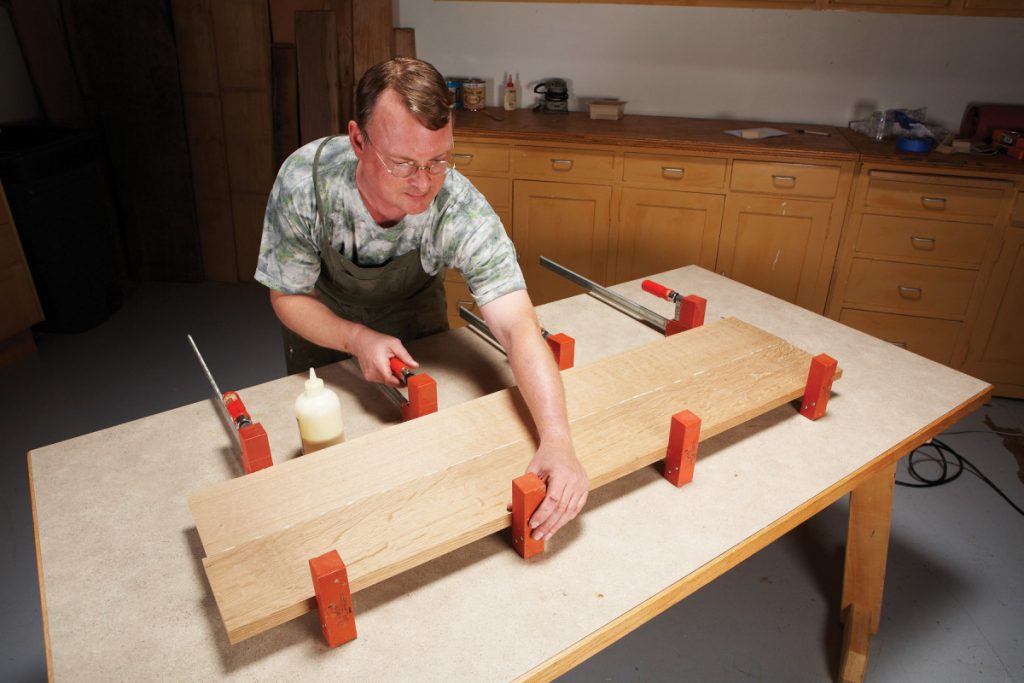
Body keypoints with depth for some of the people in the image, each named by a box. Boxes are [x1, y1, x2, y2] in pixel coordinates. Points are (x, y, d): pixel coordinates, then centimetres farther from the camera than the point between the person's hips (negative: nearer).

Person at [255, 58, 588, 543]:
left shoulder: (464, 212, -38)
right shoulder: (305, 180, -36)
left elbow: (518, 327, -44)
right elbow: (289, 297, -22)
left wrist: (556, 440, -58)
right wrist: (358, 340, -41)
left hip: (415, 323, 0)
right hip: (323, 323, 1)